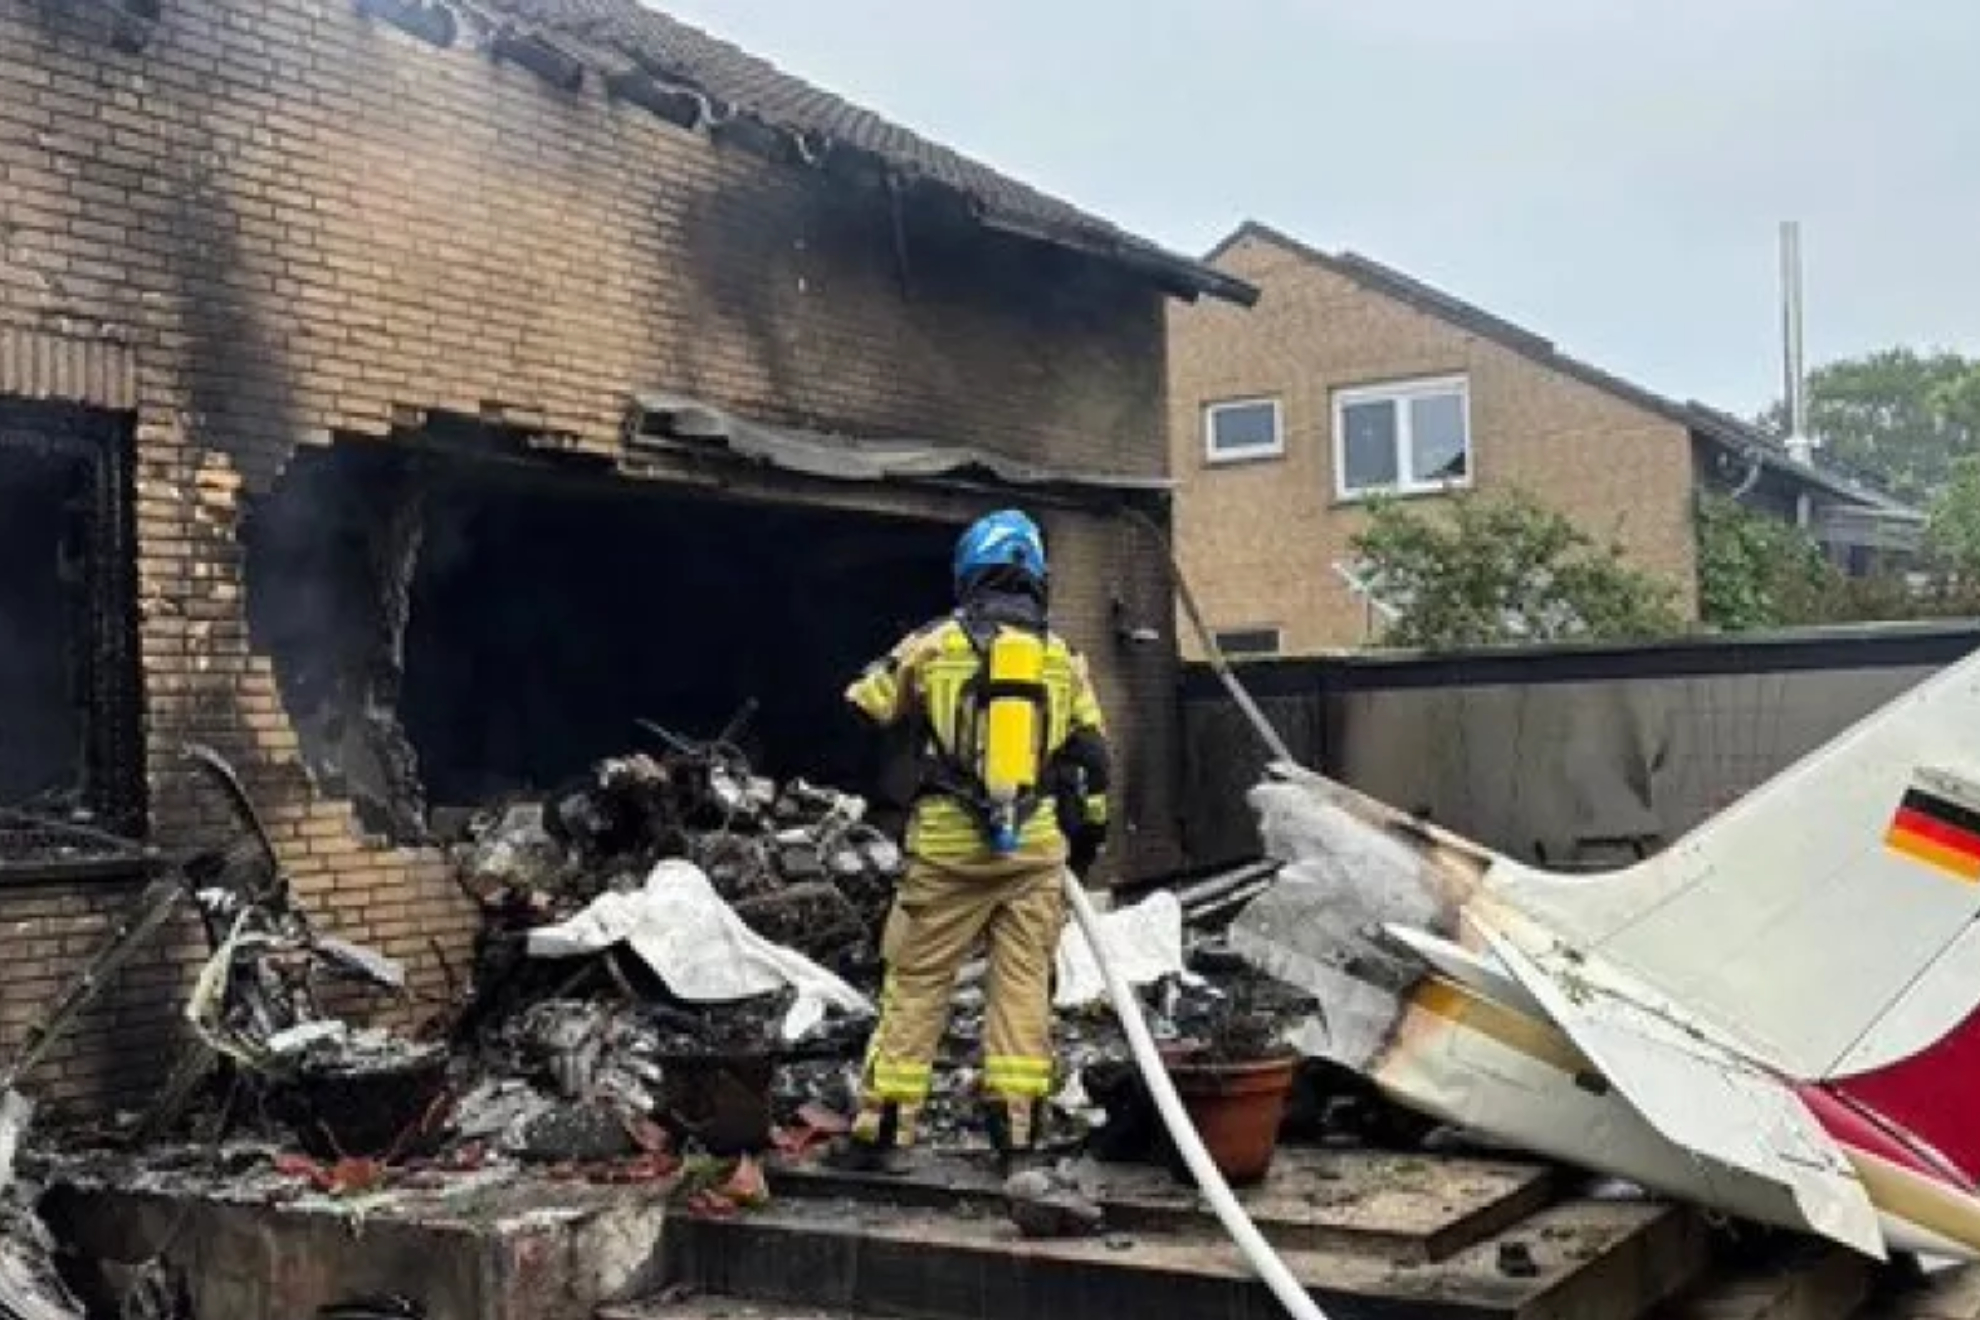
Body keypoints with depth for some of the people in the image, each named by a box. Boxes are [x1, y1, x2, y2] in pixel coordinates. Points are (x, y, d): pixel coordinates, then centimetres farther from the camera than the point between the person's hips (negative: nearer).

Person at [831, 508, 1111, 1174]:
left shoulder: (932, 644, -1)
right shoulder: (1062, 657, 9)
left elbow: (865, 711, 7)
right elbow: (1091, 756, 12)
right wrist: (1087, 836, 23)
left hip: (949, 843, -2)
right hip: (1037, 845, 2)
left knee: (916, 982, 4)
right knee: (1023, 981, 9)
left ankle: (882, 1127, 7)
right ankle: (1015, 1126, 9)